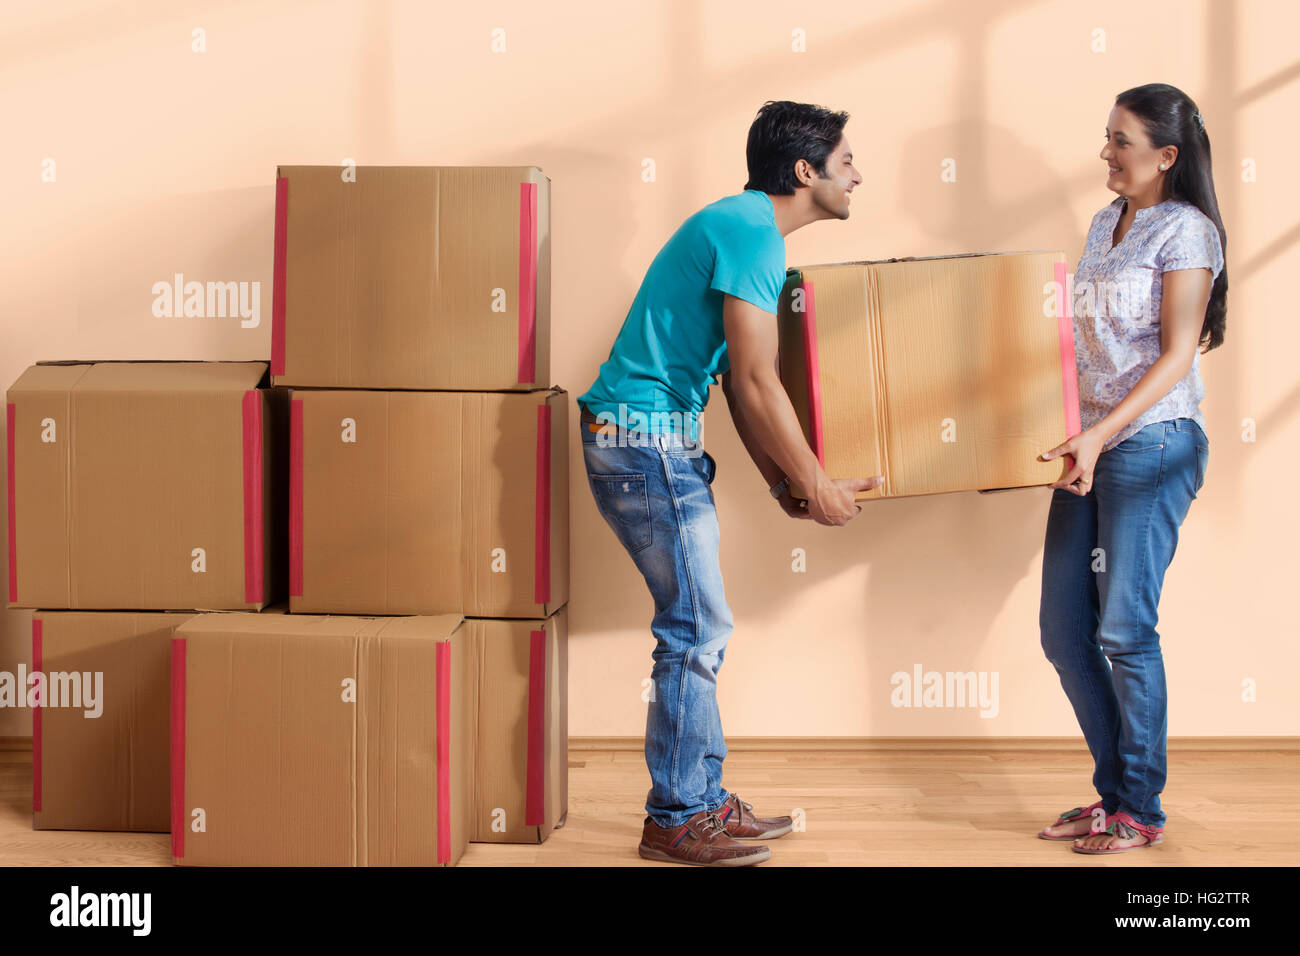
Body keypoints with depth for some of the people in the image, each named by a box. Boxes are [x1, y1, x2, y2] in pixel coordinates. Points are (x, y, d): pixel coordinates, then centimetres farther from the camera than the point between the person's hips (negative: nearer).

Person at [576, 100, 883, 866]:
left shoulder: (742, 226, 16)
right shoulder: (752, 235, -16)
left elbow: (739, 382, 18)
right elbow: (756, 384, -19)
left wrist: (783, 485, 15)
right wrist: (819, 486, -10)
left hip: (661, 444, 10)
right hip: (647, 438, -10)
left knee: (701, 629, 14)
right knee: (697, 630, -5)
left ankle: (705, 799, 22)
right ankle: (675, 819, 5)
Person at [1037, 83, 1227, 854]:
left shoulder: (1185, 230, -7)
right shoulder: (1105, 225, 16)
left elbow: (1178, 354, -13)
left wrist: (1103, 433, -21)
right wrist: (1075, 434, 16)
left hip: (1152, 444, -8)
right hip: (1092, 445, 8)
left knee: (1123, 629, -6)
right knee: (1064, 630, 6)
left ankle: (1142, 811, 6)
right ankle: (1113, 792, 18)